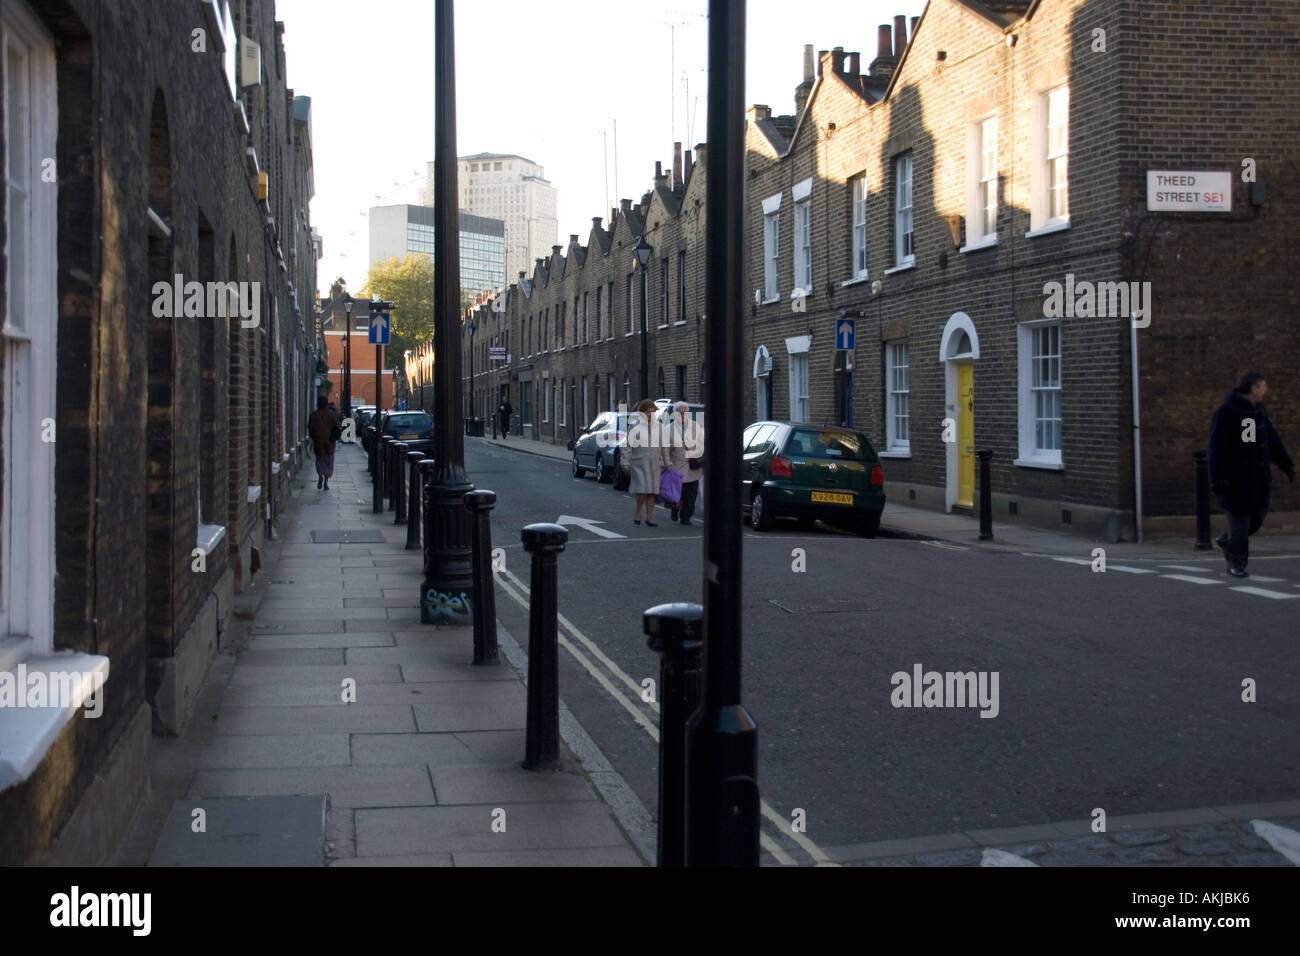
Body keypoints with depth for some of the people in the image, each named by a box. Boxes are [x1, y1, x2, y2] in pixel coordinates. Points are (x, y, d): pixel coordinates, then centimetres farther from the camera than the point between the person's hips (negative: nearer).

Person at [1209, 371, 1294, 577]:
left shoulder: (1259, 411, 14)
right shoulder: (1227, 411, -11)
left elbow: (1273, 441, 21)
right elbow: (1216, 447, -15)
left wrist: (1287, 464, 17)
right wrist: (1217, 478, -19)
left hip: (1258, 477, 8)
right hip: (1236, 477, -8)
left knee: (1258, 514, 10)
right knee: (1239, 518, -6)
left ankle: (1227, 541, 32)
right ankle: (1236, 563, 3)